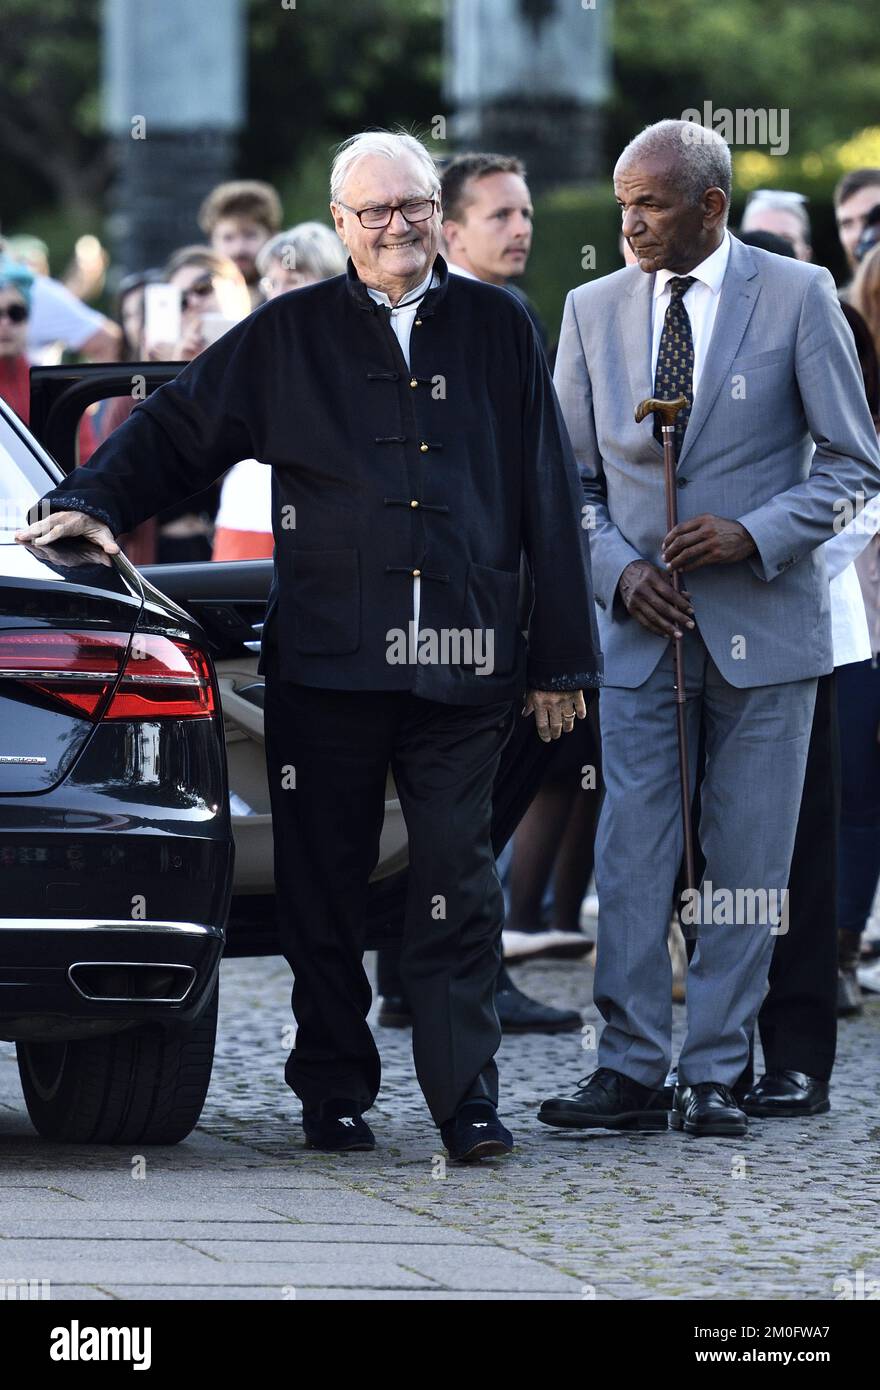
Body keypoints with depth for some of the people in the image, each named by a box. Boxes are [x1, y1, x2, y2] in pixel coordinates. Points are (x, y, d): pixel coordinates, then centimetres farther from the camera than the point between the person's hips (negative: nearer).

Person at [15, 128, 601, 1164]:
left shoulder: (497, 332, 10)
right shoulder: (287, 338, 8)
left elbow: (550, 502, 11)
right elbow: (177, 426, 13)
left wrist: (562, 659, 8)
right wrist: (93, 503, -5)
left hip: (464, 667, 0)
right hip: (324, 662, 0)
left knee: (457, 886, -3)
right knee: (323, 887, 4)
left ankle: (466, 1098, -1)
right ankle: (333, 1095, 13)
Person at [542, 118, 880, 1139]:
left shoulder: (798, 297, -3)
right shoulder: (594, 310, 7)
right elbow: (572, 477, 12)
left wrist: (755, 535, -14)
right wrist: (620, 569, -5)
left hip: (763, 626, -2)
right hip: (640, 626, 2)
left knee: (748, 865, 1)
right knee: (629, 858, -3)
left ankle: (715, 1075, 7)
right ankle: (631, 1071, 1)